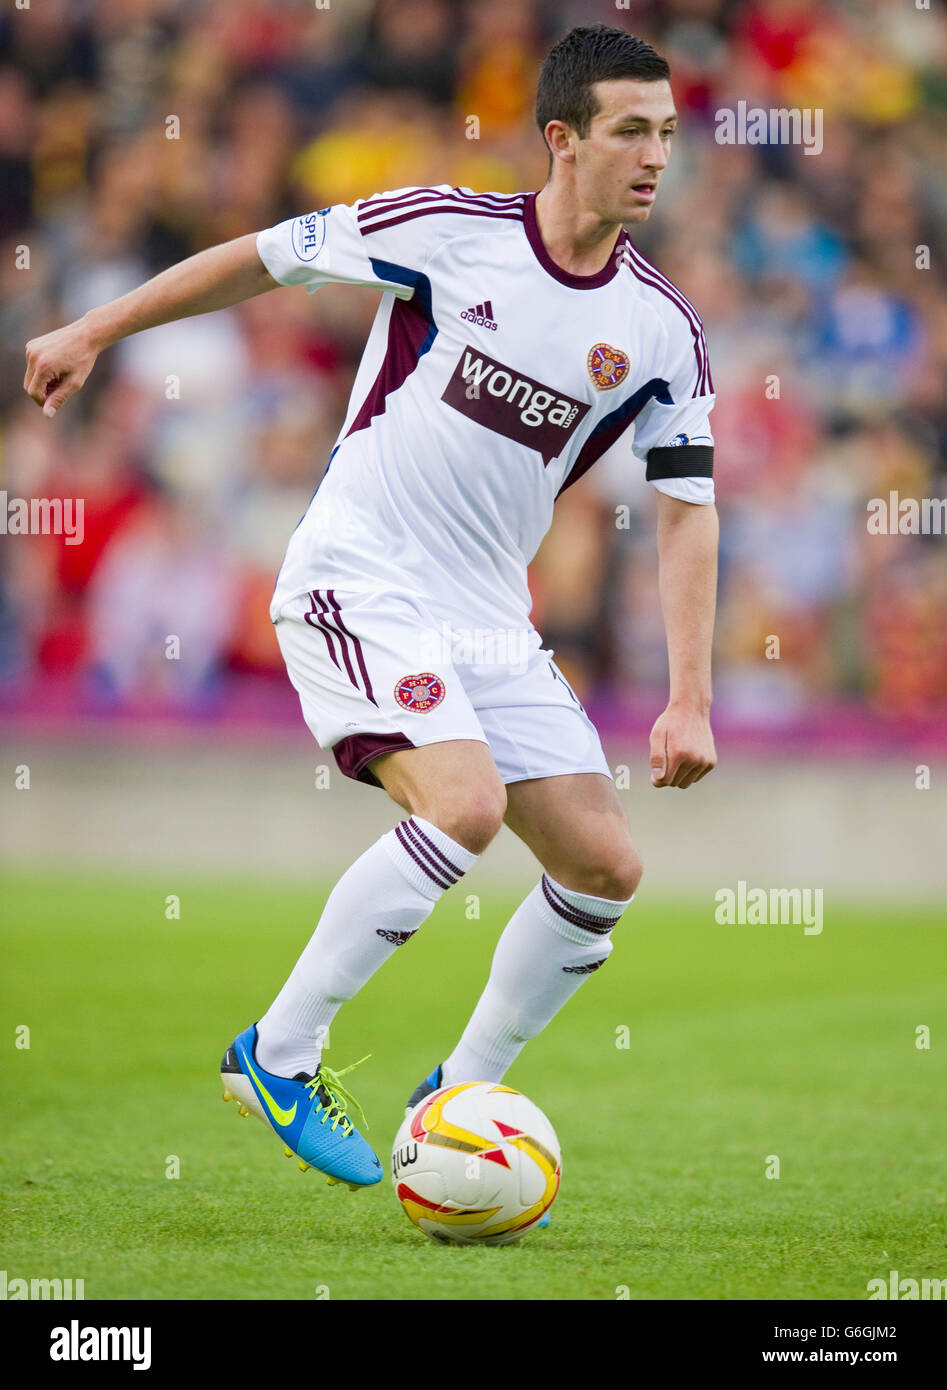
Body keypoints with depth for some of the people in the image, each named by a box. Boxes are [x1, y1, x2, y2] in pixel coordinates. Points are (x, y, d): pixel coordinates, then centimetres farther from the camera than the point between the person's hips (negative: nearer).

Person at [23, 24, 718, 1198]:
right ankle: (277, 1056, -12)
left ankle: (455, 1098, 16)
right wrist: (93, 332, 5)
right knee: (466, 805, -27)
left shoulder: (661, 329, 0)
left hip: (489, 619, 6)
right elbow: (261, 257, 1)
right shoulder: (450, 231, -11)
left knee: (603, 865, -3)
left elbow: (686, 511, 5)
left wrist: (690, 700, -4)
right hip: (356, 584, -6)